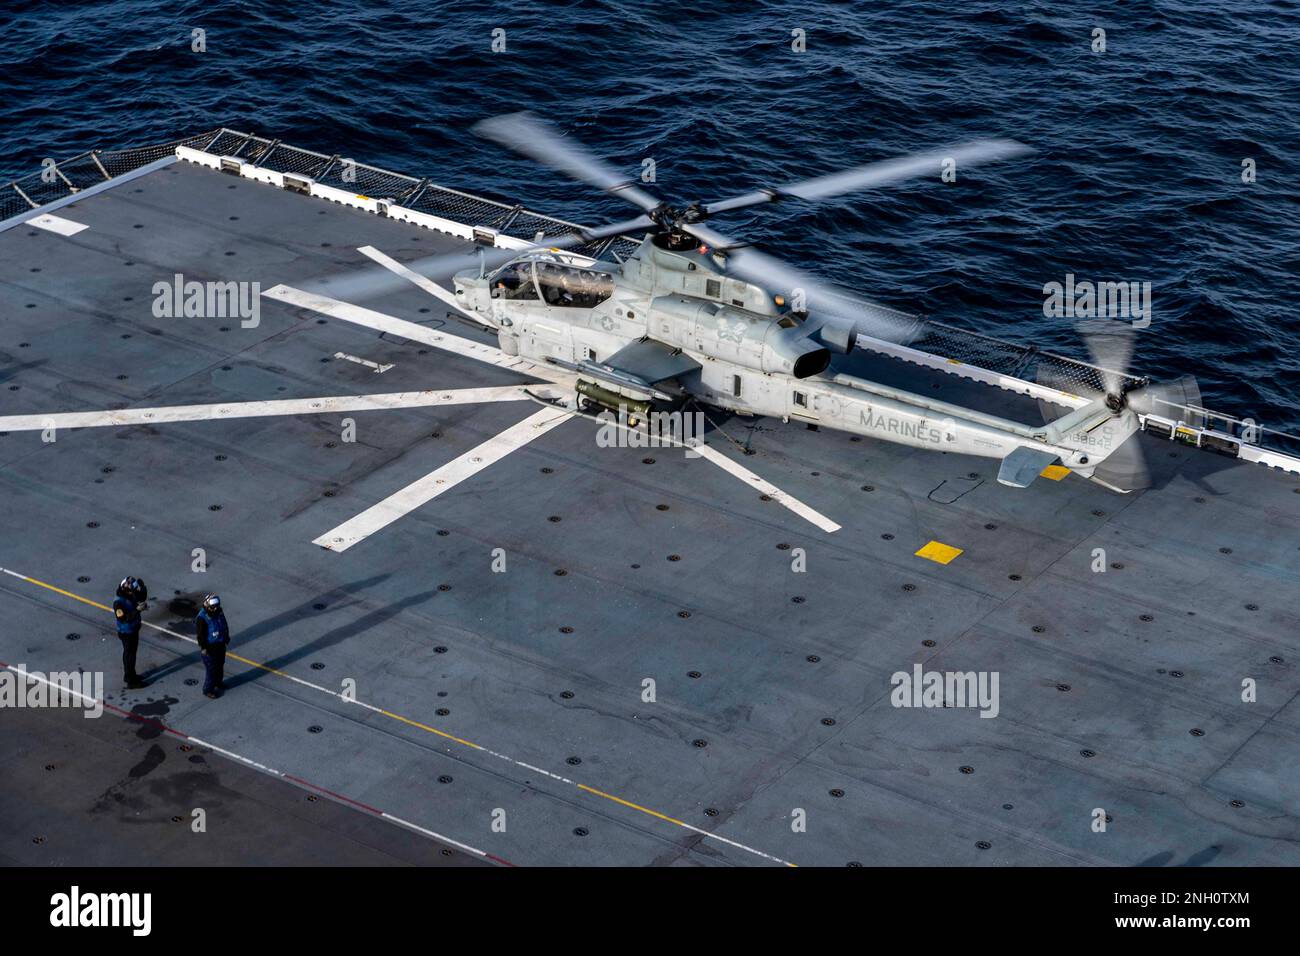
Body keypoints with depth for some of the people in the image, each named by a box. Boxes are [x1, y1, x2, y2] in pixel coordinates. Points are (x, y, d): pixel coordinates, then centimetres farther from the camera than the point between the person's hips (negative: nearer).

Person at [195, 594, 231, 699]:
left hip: (220, 644, 7)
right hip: (210, 647, -7)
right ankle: (208, 690, 21)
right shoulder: (202, 618, -29)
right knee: (211, 668, 4)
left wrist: (226, 637, 19)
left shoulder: (219, 612, -8)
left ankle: (218, 681, 49)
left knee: (220, 664, 25)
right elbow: (199, 634, -22)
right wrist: (203, 648, -20)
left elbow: (224, 625, 10)